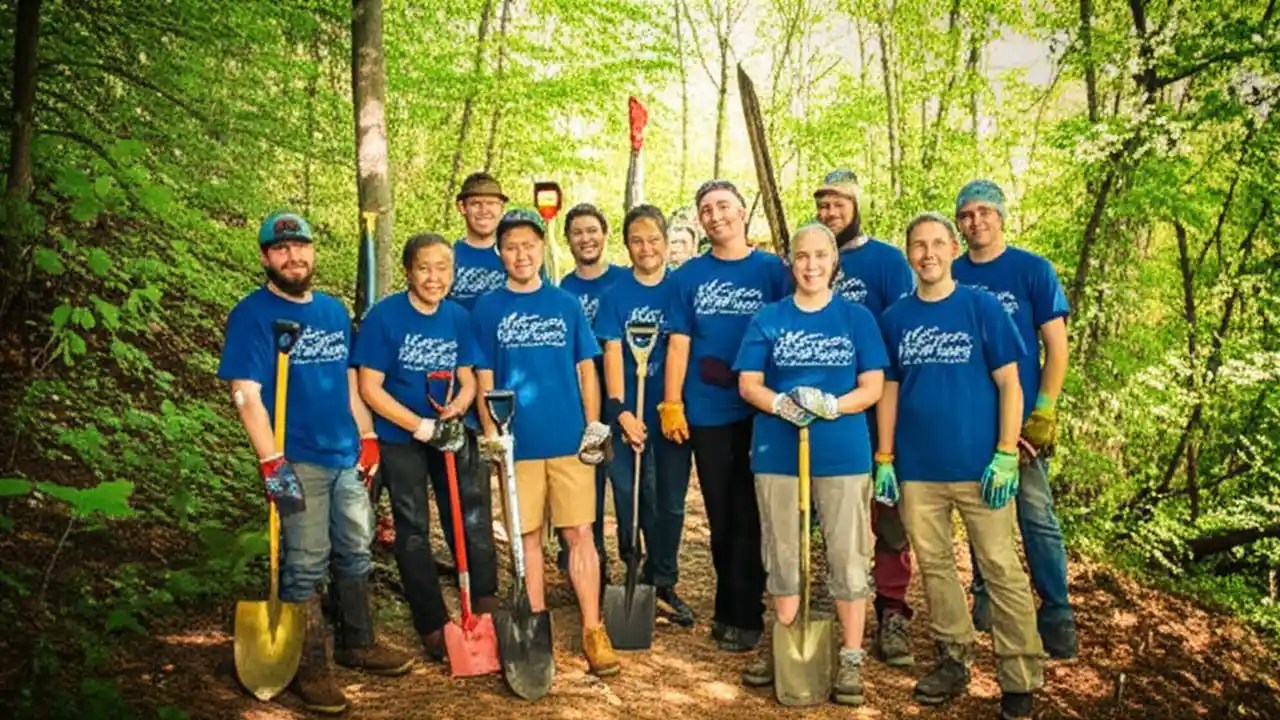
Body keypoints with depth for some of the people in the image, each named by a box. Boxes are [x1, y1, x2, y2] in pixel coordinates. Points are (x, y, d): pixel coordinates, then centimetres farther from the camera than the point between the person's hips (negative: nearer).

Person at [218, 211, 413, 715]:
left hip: (347, 455, 7)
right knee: (305, 566, 0)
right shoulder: (252, 314, -8)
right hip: (298, 461, -6)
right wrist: (272, 462, -21)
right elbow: (245, 393, -15)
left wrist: (367, 437, 12)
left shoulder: (334, 310, 12)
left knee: (356, 553, 16)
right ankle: (311, 668, 13)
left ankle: (358, 644, 31)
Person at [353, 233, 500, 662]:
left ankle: (486, 608, 13)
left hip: (452, 434, 3)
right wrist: (424, 428, -19)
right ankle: (433, 626, 18)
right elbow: (370, 388, -15)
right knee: (413, 533, 7)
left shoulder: (459, 318, -3)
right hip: (400, 439, -3)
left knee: (473, 521, -1)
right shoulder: (384, 317, -14)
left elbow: (468, 380, 3)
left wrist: (456, 411, -19)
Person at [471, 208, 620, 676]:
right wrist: (491, 435, -4)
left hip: (570, 438, 1)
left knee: (579, 532, 2)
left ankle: (593, 632, 9)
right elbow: (484, 379, 4)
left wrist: (593, 425, 0)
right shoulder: (487, 309, 4)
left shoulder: (566, 304, 8)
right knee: (528, 537, 8)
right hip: (518, 441, 0)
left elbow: (586, 370, 9)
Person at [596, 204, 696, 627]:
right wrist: (621, 410, -18)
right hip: (630, 412, -1)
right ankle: (641, 580, 21)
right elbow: (612, 352, -8)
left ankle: (662, 585, 21)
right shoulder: (616, 294, 0)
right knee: (634, 498, 5)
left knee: (671, 502, 8)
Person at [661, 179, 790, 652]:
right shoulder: (688, 276, 6)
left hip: (759, 410, -2)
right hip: (706, 412, 2)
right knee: (720, 514, 11)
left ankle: (742, 614, 15)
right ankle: (733, 606, 26)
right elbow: (679, 343, 4)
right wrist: (672, 404, -3)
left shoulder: (771, 270, 2)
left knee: (748, 515, 2)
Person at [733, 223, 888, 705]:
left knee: (848, 555, 2)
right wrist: (782, 404, -19)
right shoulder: (768, 319, 4)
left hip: (843, 454, -1)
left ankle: (851, 659, 13)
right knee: (783, 554, 11)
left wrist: (831, 405, -20)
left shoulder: (857, 318, 2)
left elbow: (872, 387, -2)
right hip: (778, 452, 1)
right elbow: (748, 384, 1)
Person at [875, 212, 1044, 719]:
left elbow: (1009, 383, -3)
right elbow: (889, 391, 10)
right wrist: (884, 459, 5)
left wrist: (1006, 455, -10)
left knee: (1002, 569, 2)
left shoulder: (982, 307, -2)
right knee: (934, 565, 12)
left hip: (979, 464, -3)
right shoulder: (894, 318, 5)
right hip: (917, 468, 3)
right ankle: (954, 658, 28)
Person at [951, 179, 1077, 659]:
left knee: (1037, 519, 0)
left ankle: (1057, 620, 11)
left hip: (1021, 417, -3)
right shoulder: (950, 277, 5)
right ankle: (985, 606, 27)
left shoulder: (1034, 270, -2)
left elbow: (1057, 346, -3)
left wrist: (1043, 413, -10)